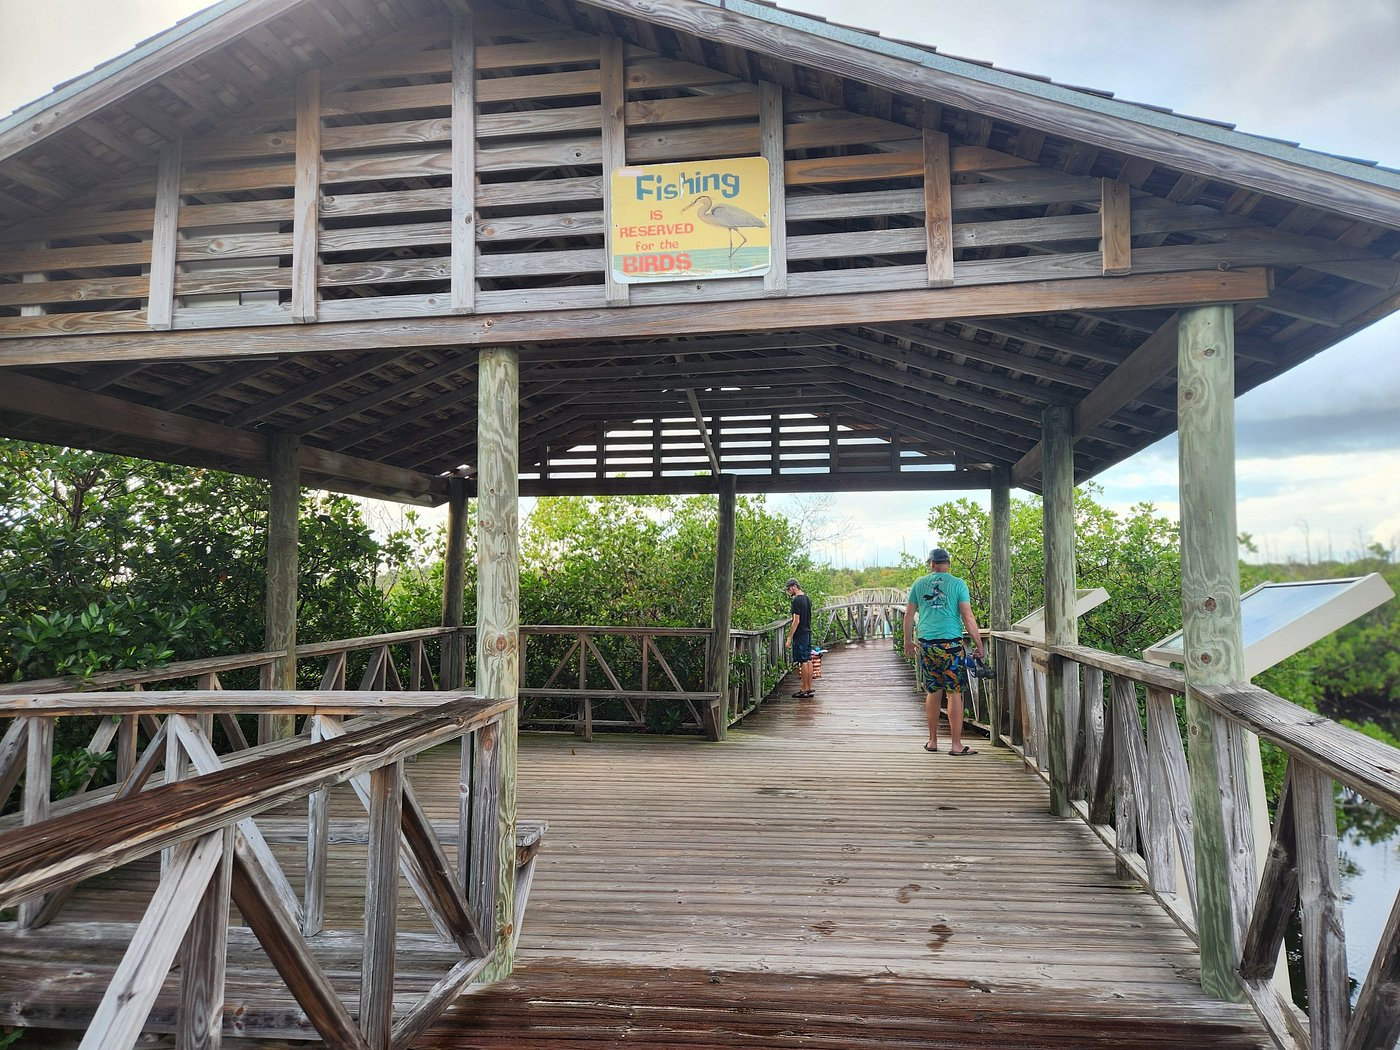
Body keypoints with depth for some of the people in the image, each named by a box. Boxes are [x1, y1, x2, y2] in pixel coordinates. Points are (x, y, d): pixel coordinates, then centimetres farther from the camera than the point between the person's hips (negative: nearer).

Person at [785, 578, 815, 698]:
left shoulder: (797, 601, -15)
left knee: (803, 662, -5)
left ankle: (805, 690, -2)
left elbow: (796, 621, -18)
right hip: (808, 633, 9)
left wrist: (789, 637, -15)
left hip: (800, 635, -9)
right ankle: (810, 688, 15)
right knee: (808, 661, 11)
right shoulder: (808, 599, 12)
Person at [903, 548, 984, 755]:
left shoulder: (919, 583, 8)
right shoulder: (957, 584, -1)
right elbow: (968, 617, -6)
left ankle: (932, 741, 20)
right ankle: (956, 744, 2)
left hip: (927, 645, 3)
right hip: (951, 644, -3)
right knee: (954, 693, 1)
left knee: (933, 692, 13)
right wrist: (978, 643, 1)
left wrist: (908, 642, 21)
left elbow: (908, 615, 12)